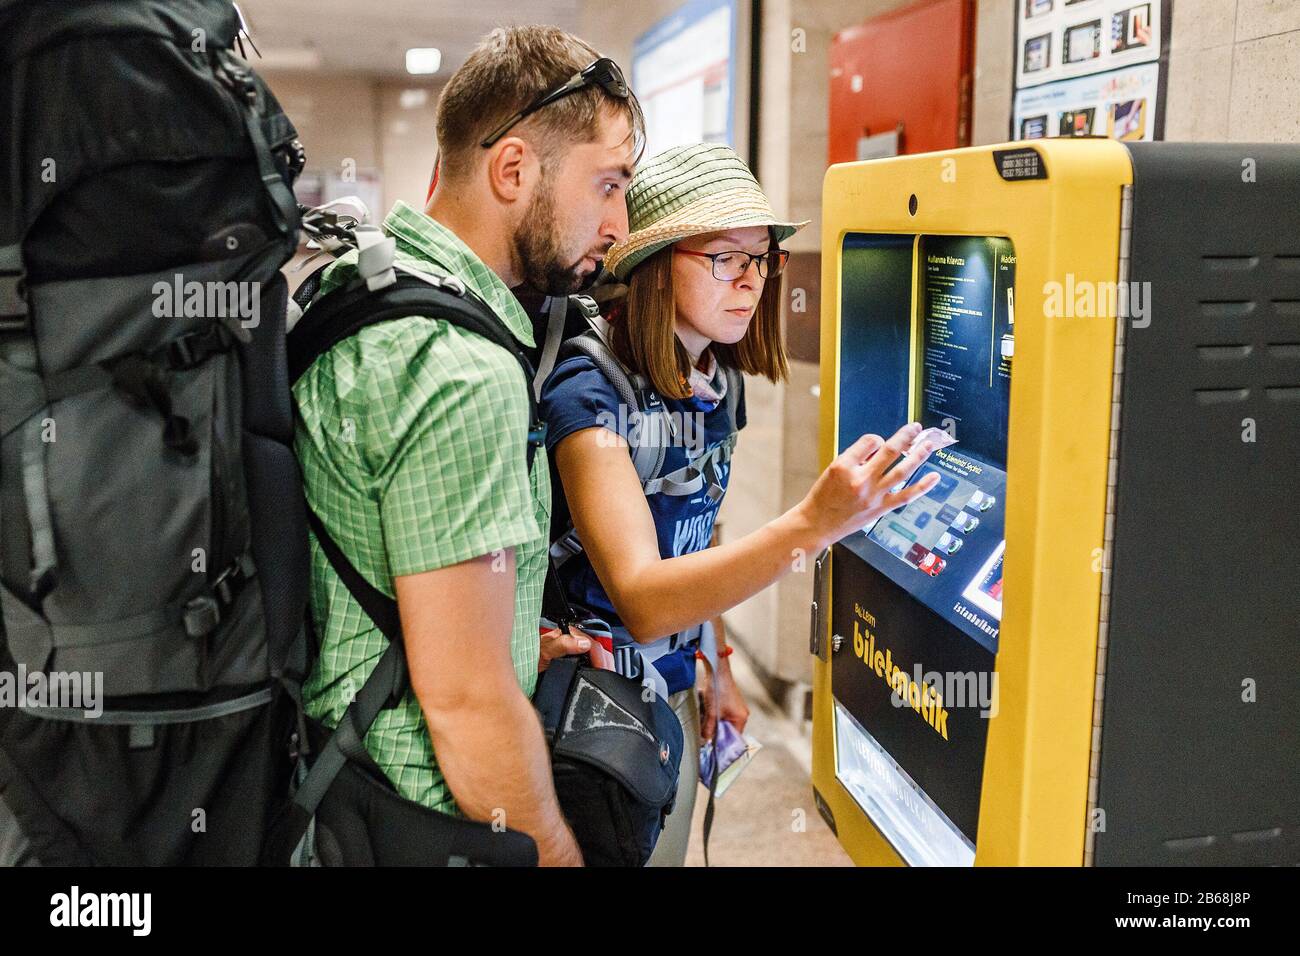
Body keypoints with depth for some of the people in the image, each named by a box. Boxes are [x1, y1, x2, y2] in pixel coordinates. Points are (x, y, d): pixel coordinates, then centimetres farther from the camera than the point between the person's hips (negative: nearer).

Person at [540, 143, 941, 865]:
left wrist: (712, 663, 12)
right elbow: (641, 600, -34)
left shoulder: (716, 384, 0)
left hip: (676, 690, 7)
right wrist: (814, 525, -42)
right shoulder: (589, 392, -25)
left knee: (668, 852, 22)